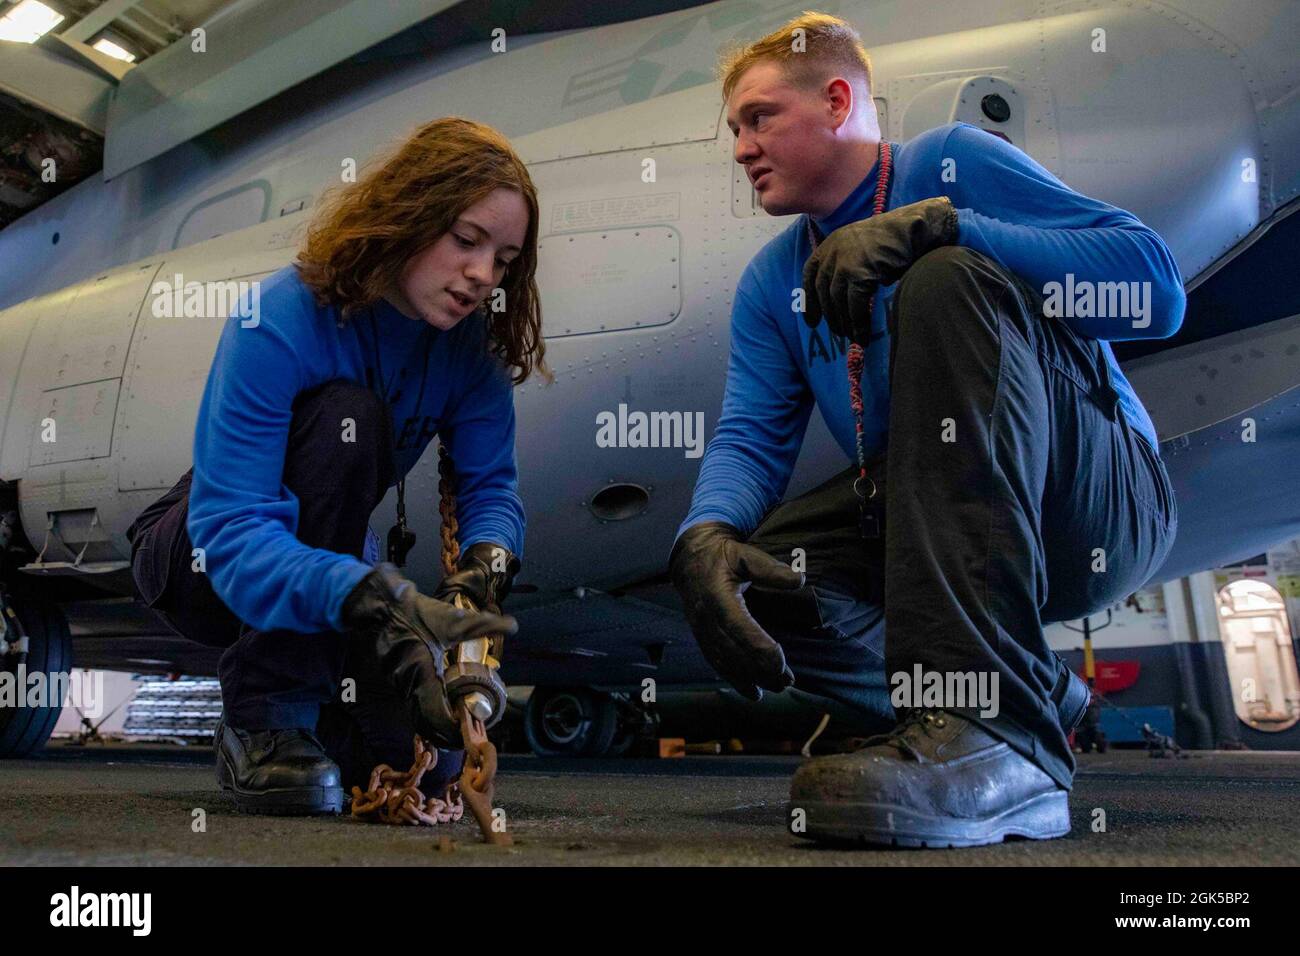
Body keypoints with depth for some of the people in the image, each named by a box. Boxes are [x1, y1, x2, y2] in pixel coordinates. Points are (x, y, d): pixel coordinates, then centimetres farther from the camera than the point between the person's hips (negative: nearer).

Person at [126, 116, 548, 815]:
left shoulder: (469, 344, -11)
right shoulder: (281, 321, -29)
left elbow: (491, 485, -13)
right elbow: (230, 528, -36)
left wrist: (486, 563, -37)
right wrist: (376, 603, -53)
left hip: (327, 550, 4)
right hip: (200, 557, -4)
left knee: (427, 756, -14)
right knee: (343, 416, -34)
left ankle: (310, 712, 21)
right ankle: (265, 720, -23)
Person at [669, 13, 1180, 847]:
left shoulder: (953, 162, -2)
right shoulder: (771, 284, 14)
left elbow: (1158, 286, -13)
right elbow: (751, 438, 0)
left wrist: (936, 223, -24)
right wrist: (706, 534, -23)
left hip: (1105, 502, -4)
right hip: (924, 525, 5)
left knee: (946, 279, -27)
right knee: (736, 576, -18)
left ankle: (1002, 739, -36)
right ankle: (1039, 699, -4)